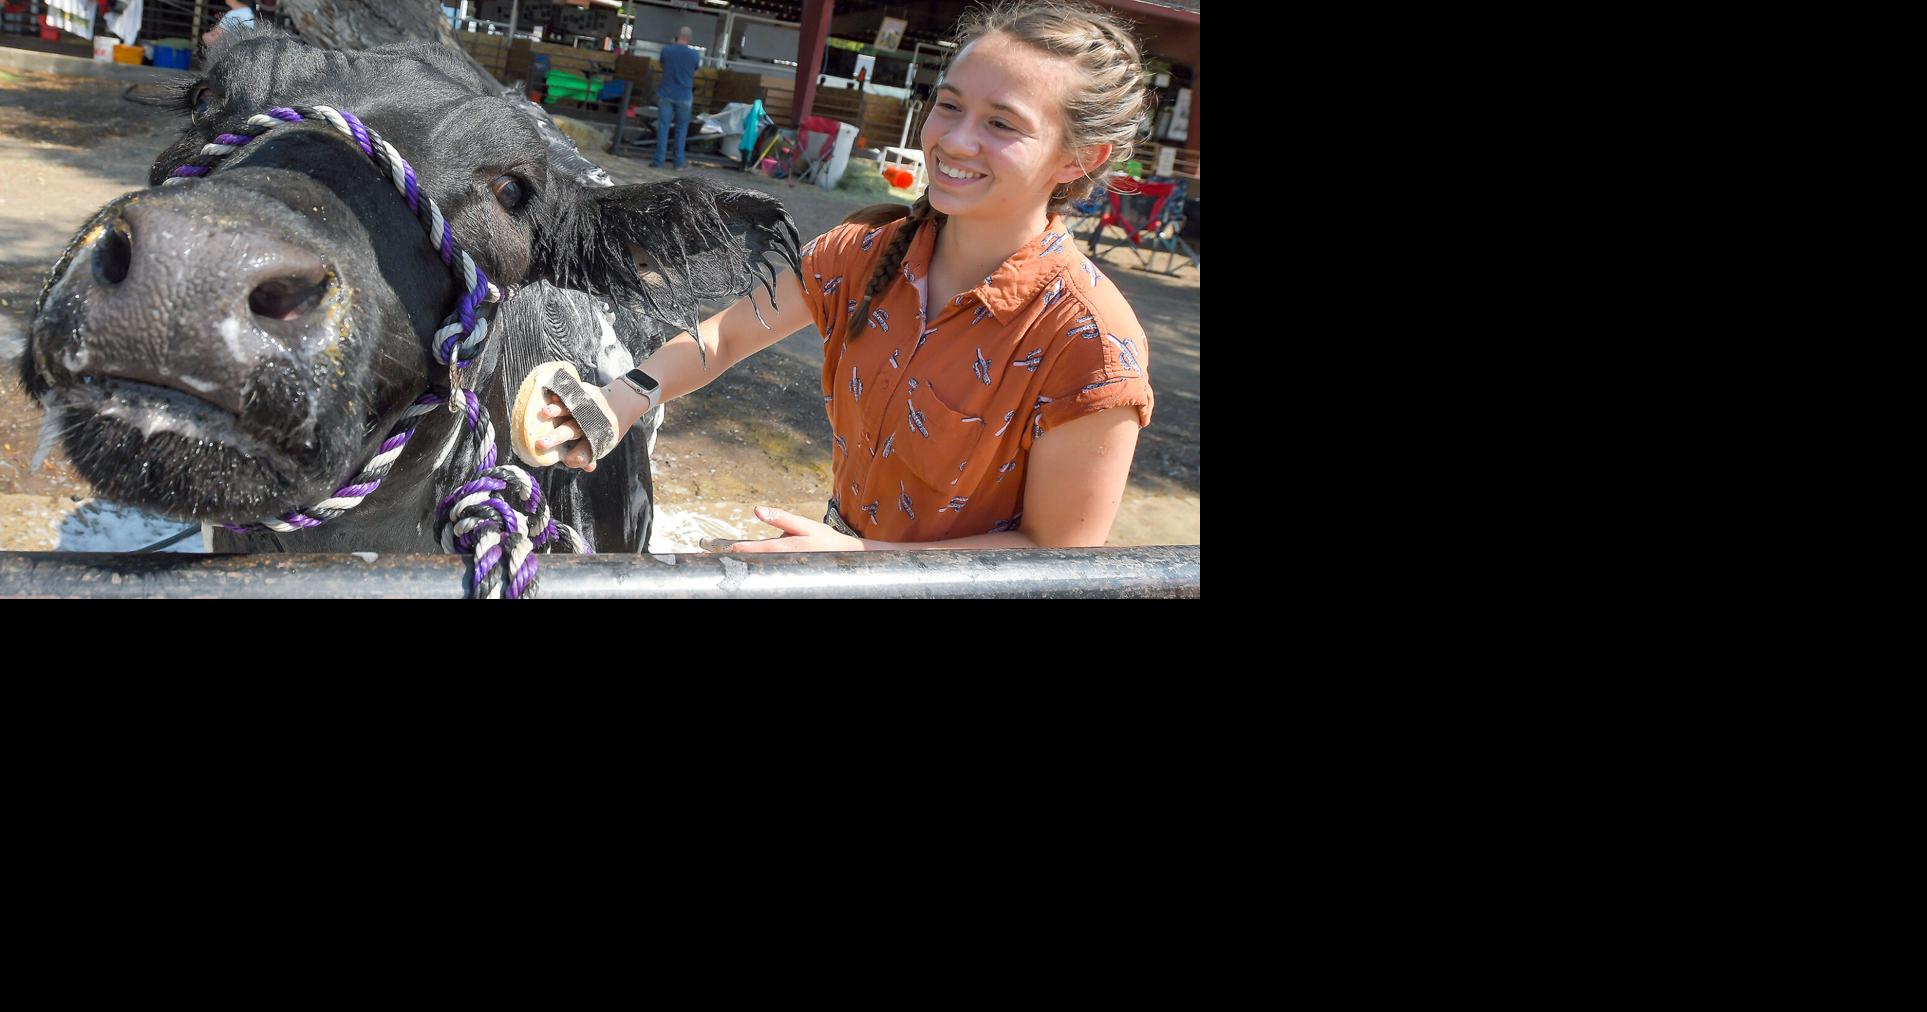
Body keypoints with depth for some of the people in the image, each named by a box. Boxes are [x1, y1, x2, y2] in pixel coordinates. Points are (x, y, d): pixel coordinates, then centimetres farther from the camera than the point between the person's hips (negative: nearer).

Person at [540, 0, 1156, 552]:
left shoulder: (1091, 347, -29)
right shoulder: (869, 249, -11)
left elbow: (1057, 555, -22)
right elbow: (726, 335, -1)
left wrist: (859, 558, -28)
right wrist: (630, 394, -22)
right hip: (845, 542, 5)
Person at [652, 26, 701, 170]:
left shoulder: (666, 50, -7)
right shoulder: (695, 55, -7)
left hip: (666, 94, 0)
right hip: (684, 97, 0)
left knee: (663, 127, 4)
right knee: (681, 129, 11)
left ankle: (659, 161, 2)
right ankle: (679, 162, 12)